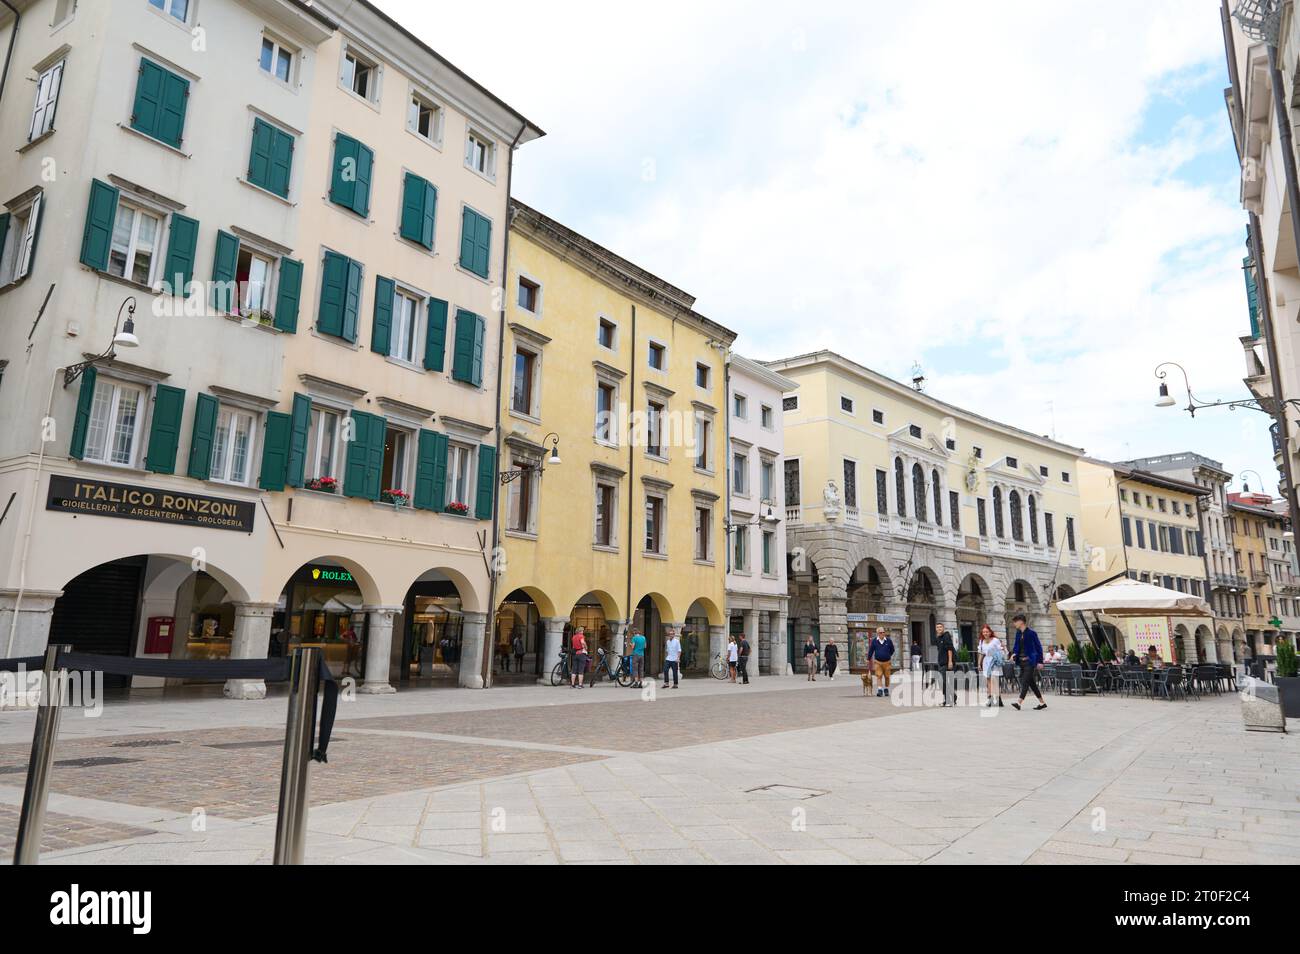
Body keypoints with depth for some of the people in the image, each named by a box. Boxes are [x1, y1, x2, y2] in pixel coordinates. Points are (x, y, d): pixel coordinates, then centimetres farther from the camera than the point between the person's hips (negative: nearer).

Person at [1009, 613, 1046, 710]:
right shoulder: (1018, 633, 10)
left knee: (1025, 682, -12)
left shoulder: (1031, 633, -11)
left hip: (1030, 661, -8)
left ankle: (1019, 703, -19)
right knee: (1031, 682, 13)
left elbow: (1038, 647, -7)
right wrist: (1014, 653, -4)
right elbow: (1016, 646, 17)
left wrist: (1040, 661, -9)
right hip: (1022, 661, 8)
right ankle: (1042, 703, 24)